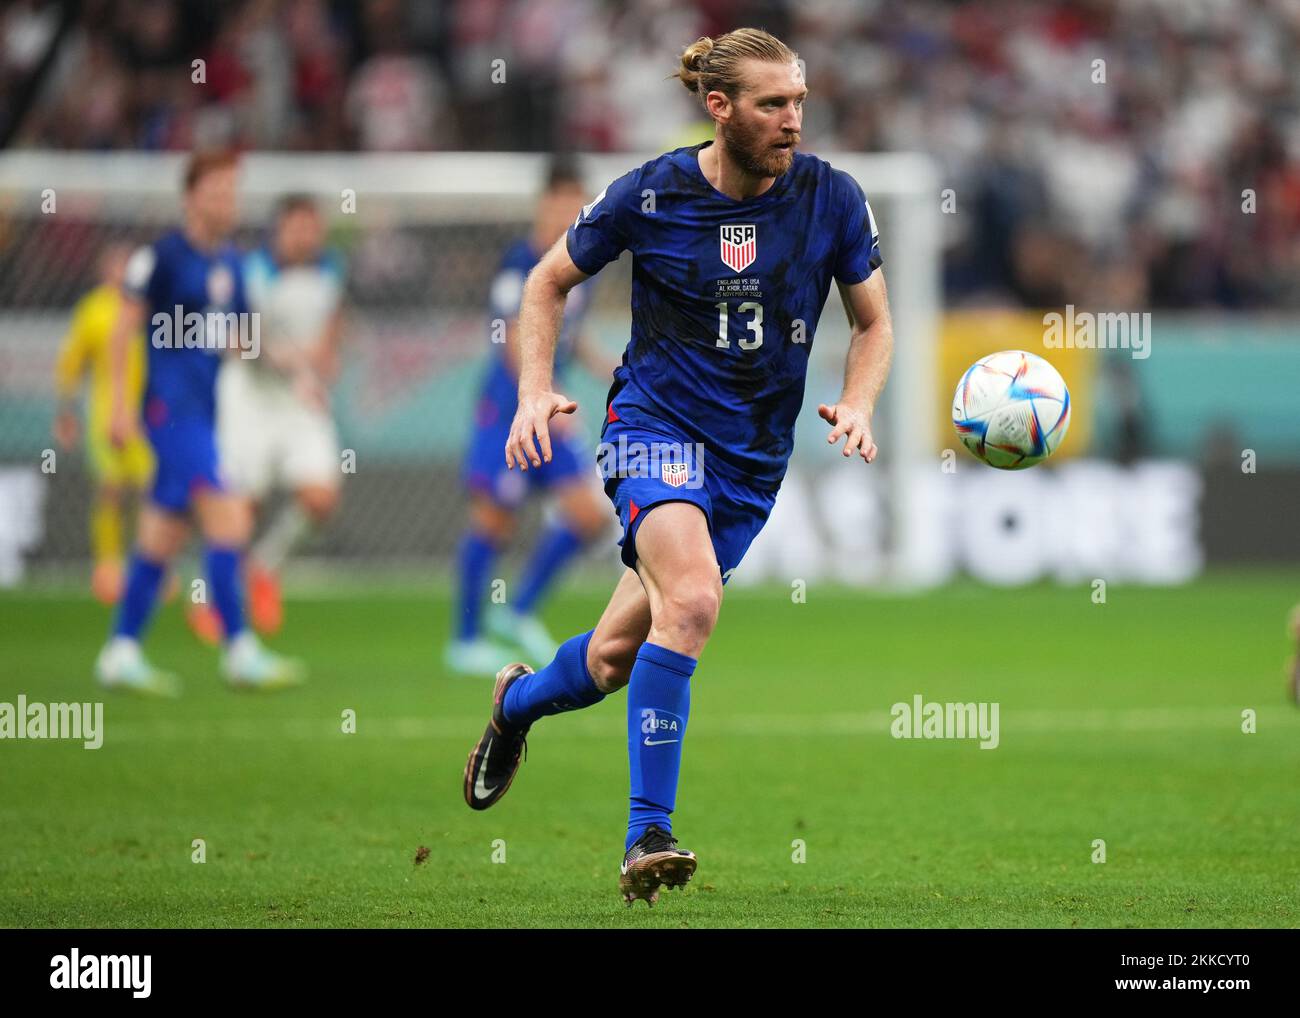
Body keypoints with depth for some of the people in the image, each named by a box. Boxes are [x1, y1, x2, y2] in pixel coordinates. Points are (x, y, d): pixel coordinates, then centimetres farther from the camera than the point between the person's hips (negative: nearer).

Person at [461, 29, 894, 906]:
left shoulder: (833, 199, -5)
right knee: (692, 602, -30)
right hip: (657, 425, -3)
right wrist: (535, 390, -7)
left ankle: (519, 701, 44)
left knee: (617, 656, 8)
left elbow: (874, 322, 9)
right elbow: (551, 281, 6)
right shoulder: (650, 195, -9)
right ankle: (648, 837, -26)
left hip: (755, 456, 3)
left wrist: (857, 404, -10)